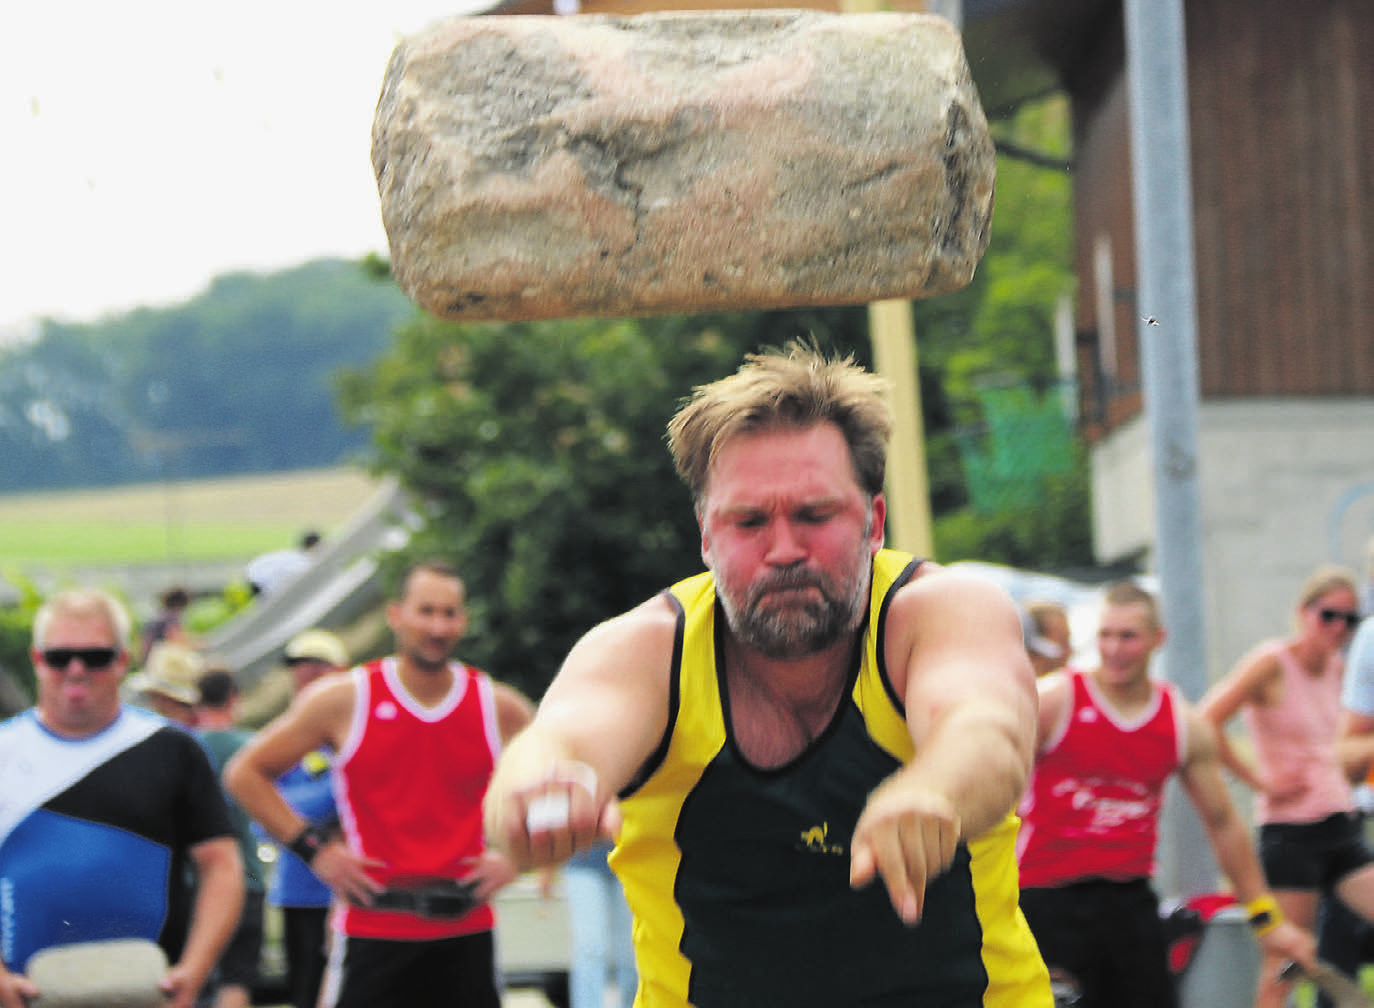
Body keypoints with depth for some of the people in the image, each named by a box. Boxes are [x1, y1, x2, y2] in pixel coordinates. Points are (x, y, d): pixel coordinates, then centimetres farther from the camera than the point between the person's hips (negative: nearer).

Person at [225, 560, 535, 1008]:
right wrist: (314, 849, -5)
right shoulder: (344, 700, -2)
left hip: (466, 931, 2)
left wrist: (514, 855, 3)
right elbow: (247, 773, 3)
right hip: (373, 933, -2)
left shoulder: (498, 708, 4)